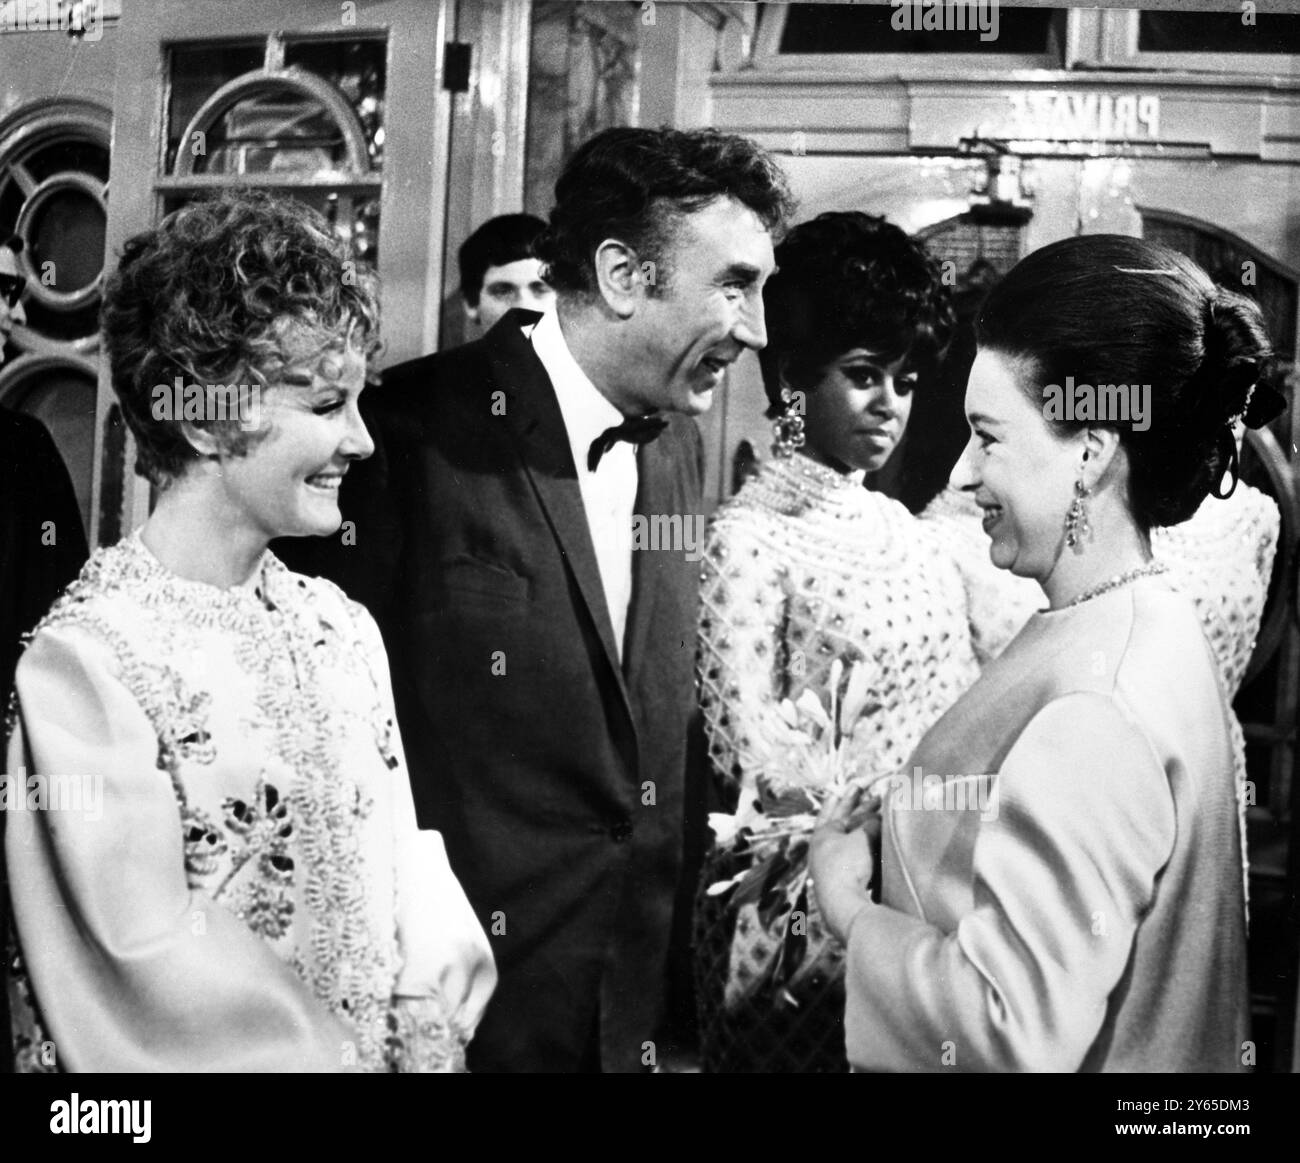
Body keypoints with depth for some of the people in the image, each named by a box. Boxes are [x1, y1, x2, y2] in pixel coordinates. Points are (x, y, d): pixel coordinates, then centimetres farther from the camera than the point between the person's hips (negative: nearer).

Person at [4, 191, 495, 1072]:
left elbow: (403, 850, 1)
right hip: (205, 1057, -5)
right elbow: (152, 964, -21)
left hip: (380, 1045, 6)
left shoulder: (341, 625, 0)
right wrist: (343, 1053, -14)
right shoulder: (87, 656, -20)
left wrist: (433, 1027, -14)